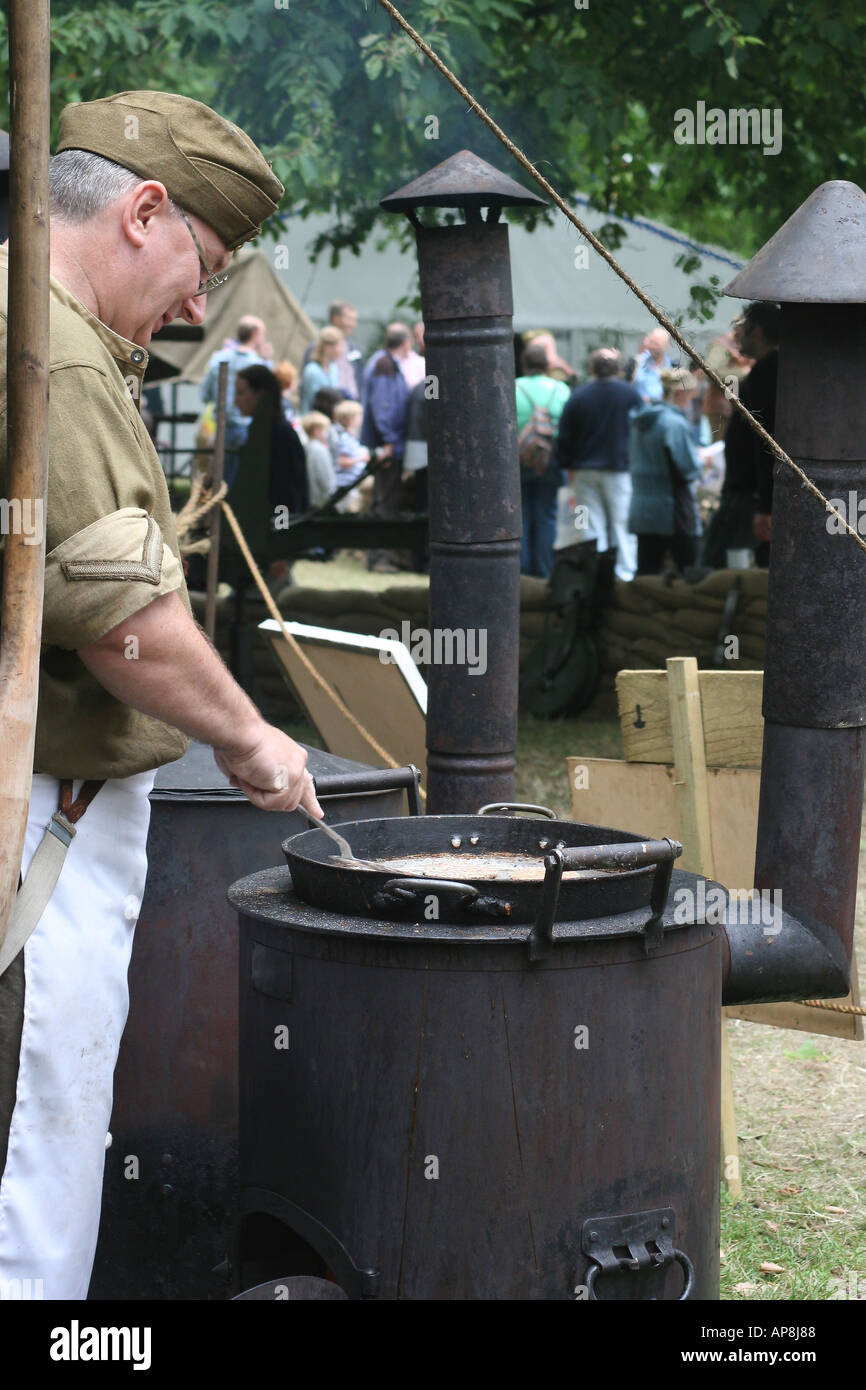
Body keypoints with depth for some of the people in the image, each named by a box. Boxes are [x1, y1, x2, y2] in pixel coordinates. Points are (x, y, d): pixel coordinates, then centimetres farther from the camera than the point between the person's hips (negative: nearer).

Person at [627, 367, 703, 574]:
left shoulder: (639, 420, 9)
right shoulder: (675, 423, -15)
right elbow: (689, 469, -17)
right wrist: (702, 460, 3)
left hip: (641, 511, 7)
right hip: (672, 512, -7)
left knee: (646, 574, 6)